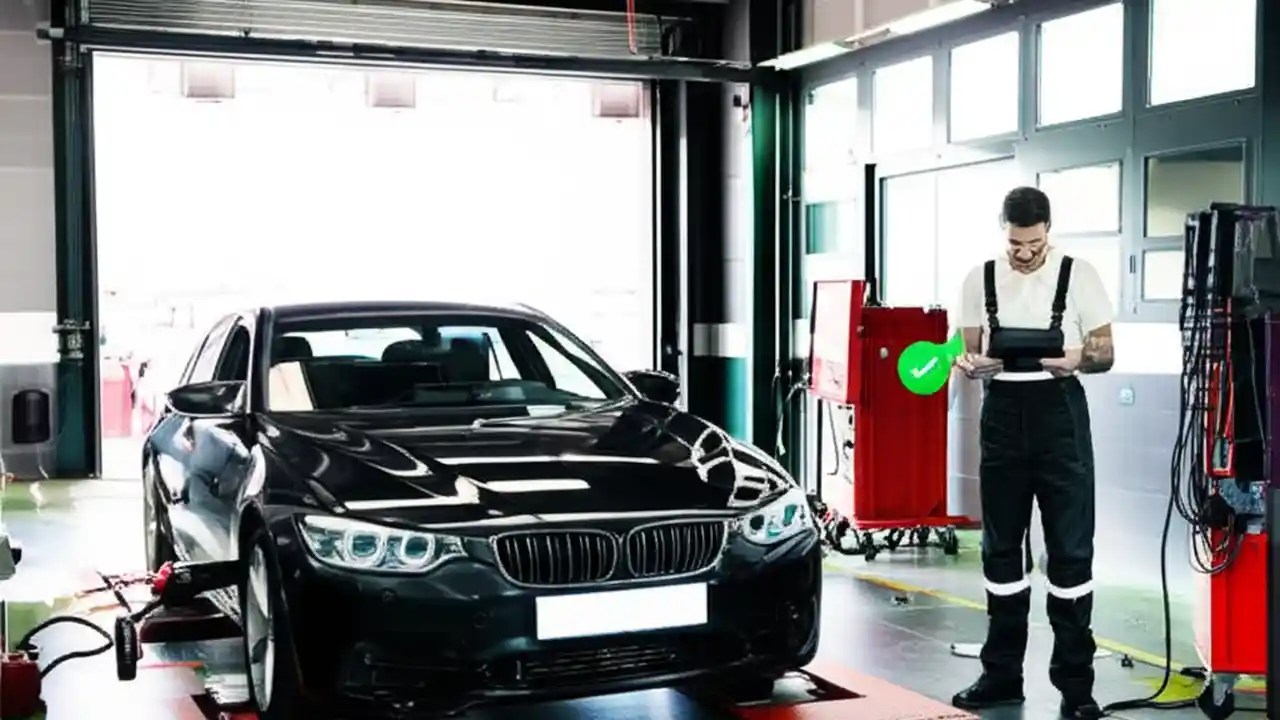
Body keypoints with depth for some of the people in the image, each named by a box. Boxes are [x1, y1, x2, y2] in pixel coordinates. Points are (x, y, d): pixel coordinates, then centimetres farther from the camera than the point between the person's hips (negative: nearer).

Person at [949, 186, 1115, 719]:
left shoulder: (1079, 275, -2)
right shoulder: (980, 280, 5)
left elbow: (1106, 354, 0)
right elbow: (971, 353, 10)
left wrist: (1078, 359, -22)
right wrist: (970, 365, -13)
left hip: (1058, 415, -3)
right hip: (1002, 414, 3)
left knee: (1070, 547, -2)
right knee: (1000, 547, 8)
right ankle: (1002, 674, 18)